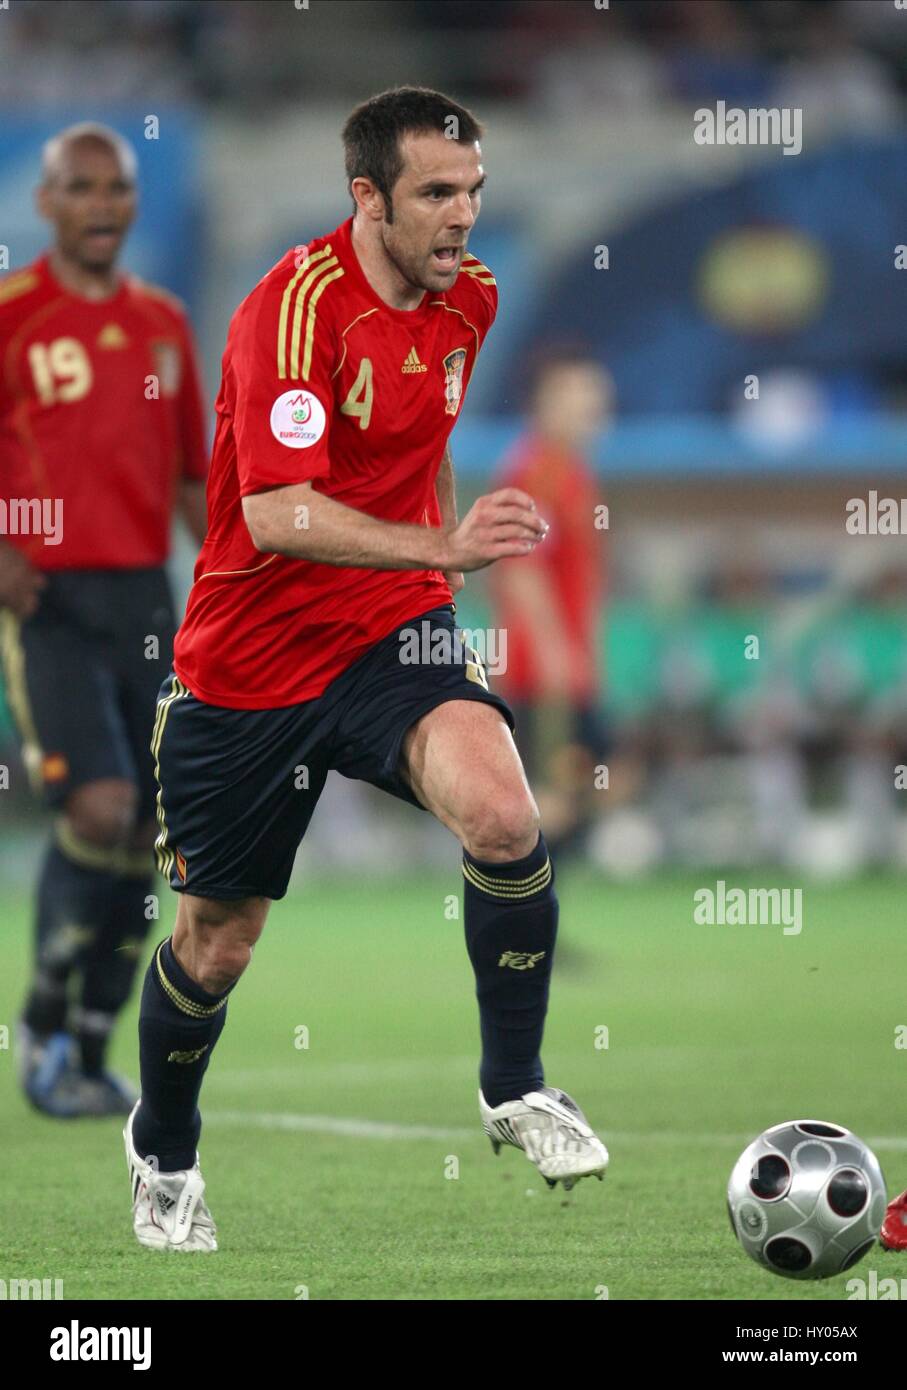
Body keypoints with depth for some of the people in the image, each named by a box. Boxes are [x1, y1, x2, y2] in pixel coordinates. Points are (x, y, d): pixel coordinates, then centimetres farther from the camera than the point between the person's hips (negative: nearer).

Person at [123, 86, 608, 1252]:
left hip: (391, 633, 4)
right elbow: (278, 513, -32)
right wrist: (445, 547, -42)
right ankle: (162, 1153, 38)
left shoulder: (468, 299, 1)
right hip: (248, 663, -4)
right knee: (217, 939, 9)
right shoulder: (296, 307, -21)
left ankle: (514, 1090, -7)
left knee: (501, 813, -26)